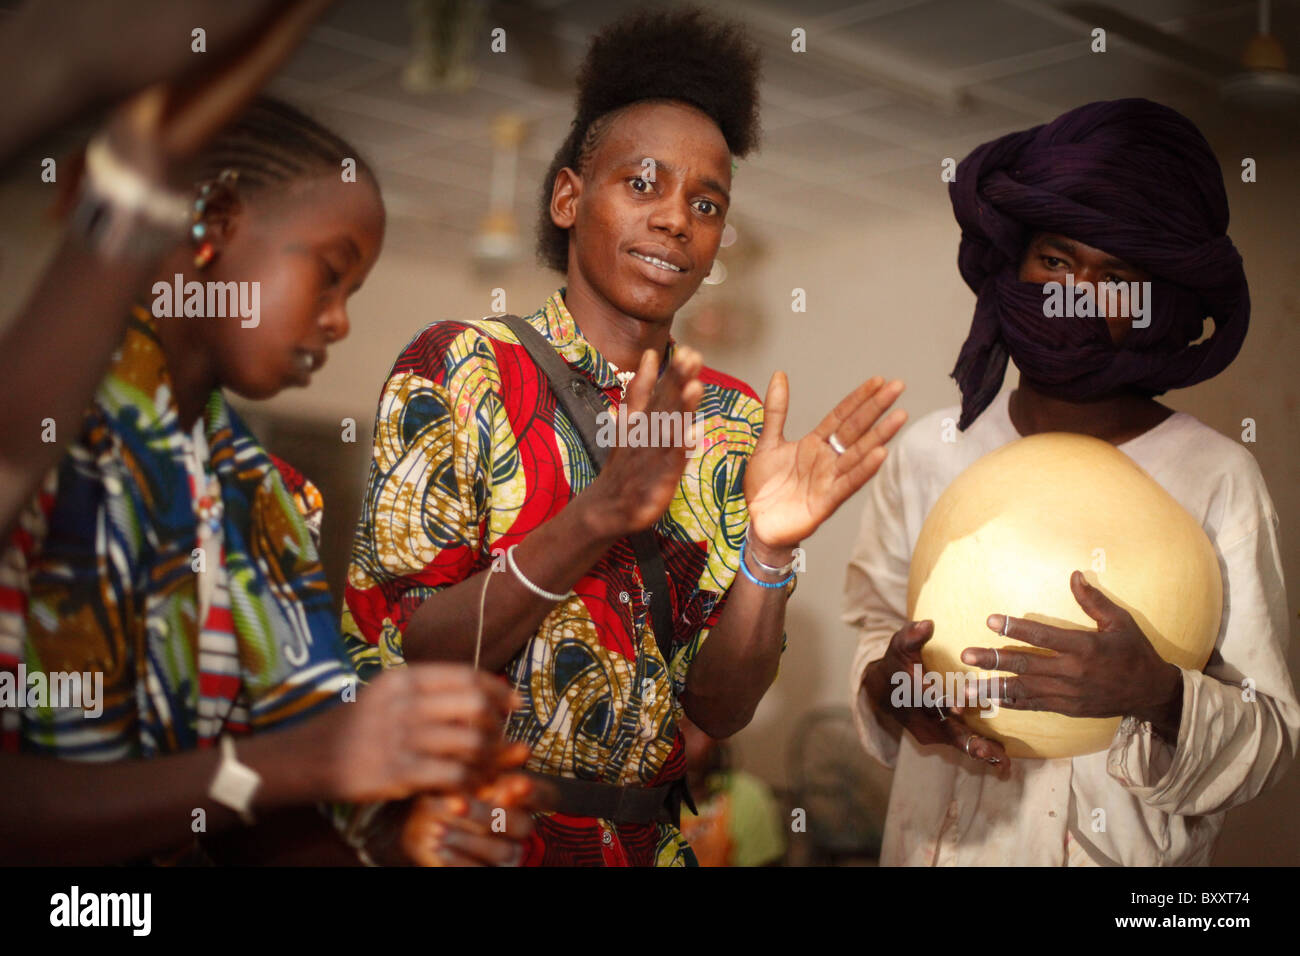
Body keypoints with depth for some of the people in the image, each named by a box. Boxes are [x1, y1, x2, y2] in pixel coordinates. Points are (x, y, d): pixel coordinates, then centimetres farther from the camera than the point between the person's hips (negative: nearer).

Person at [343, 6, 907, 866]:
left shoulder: (734, 423, 0)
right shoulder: (459, 368, -10)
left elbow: (718, 709, -4)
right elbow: (396, 654, -18)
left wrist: (768, 551, -21)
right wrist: (599, 515, -29)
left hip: (646, 839, 4)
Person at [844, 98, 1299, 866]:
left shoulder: (1219, 479, -14)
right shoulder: (930, 452, -6)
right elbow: (878, 628, 5)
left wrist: (1162, 697, -31)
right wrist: (887, 687, -16)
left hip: (1128, 851, -2)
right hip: (937, 840, 3)